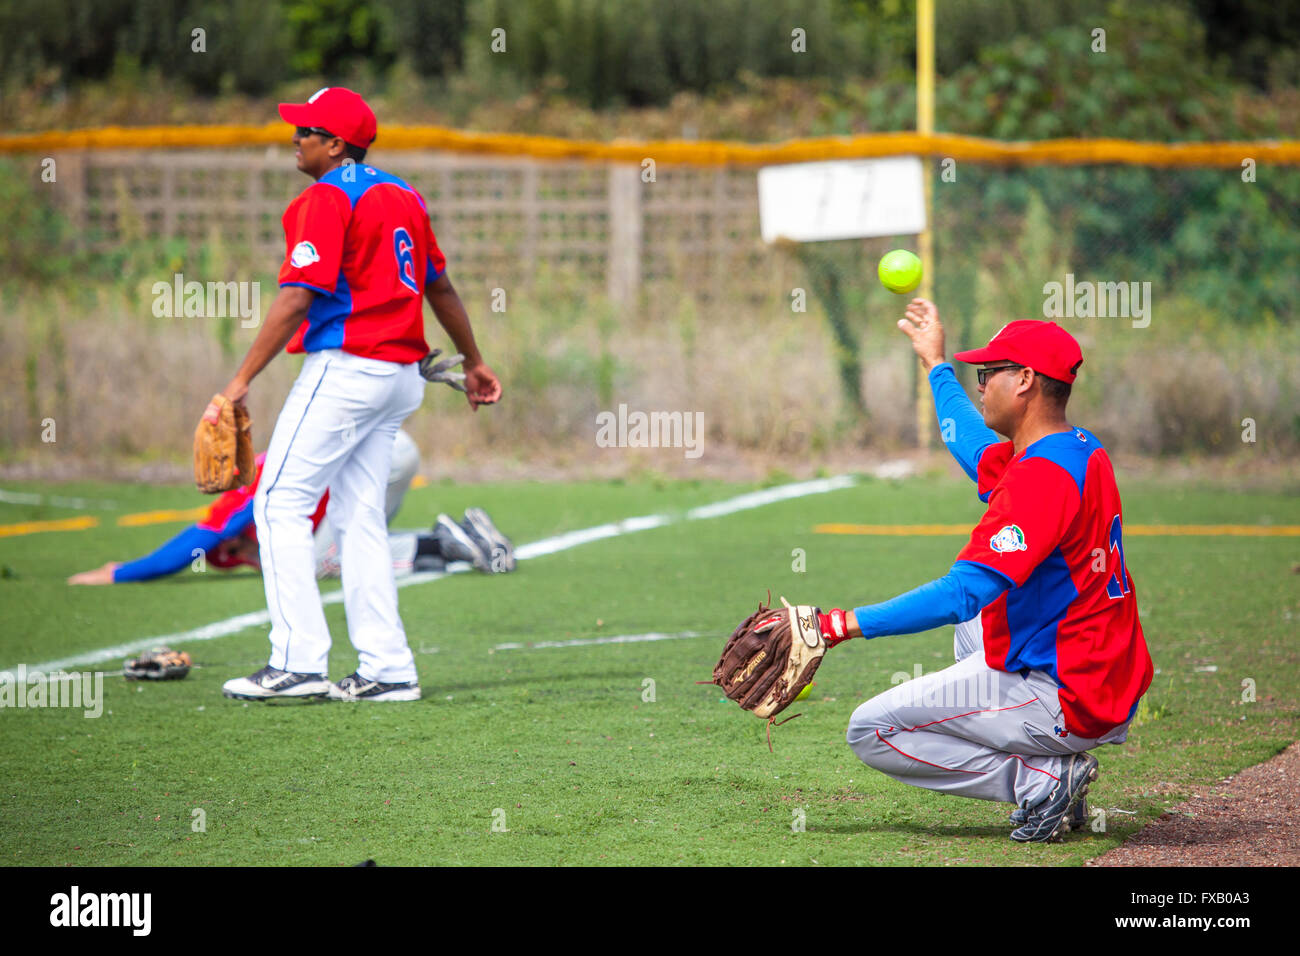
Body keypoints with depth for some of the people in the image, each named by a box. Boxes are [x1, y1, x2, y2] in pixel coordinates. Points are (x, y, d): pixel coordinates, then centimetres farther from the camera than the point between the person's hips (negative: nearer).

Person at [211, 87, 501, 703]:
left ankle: (299, 662, -14)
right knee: (358, 517, 12)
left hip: (345, 368, -9)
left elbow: (297, 299, -19)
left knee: (280, 503, -6)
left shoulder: (326, 199, -11)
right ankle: (387, 670, 8)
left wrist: (243, 379, -19)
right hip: (400, 376, 9)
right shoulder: (401, 196, 15)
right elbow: (440, 287, 22)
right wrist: (473, 363, 33)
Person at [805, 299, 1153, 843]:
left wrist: (849, 625, -28)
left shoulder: (1041, 477, -21)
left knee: (870, 731, -4)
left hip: (1066, 706, -9)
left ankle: (1042, 780, -9)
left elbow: (962, 593, -29)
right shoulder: (1081, 452, 9)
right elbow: (976, 449, 32)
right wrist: (936, 364, 44)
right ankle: (1050, 769, 17)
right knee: (972, 625, 37)